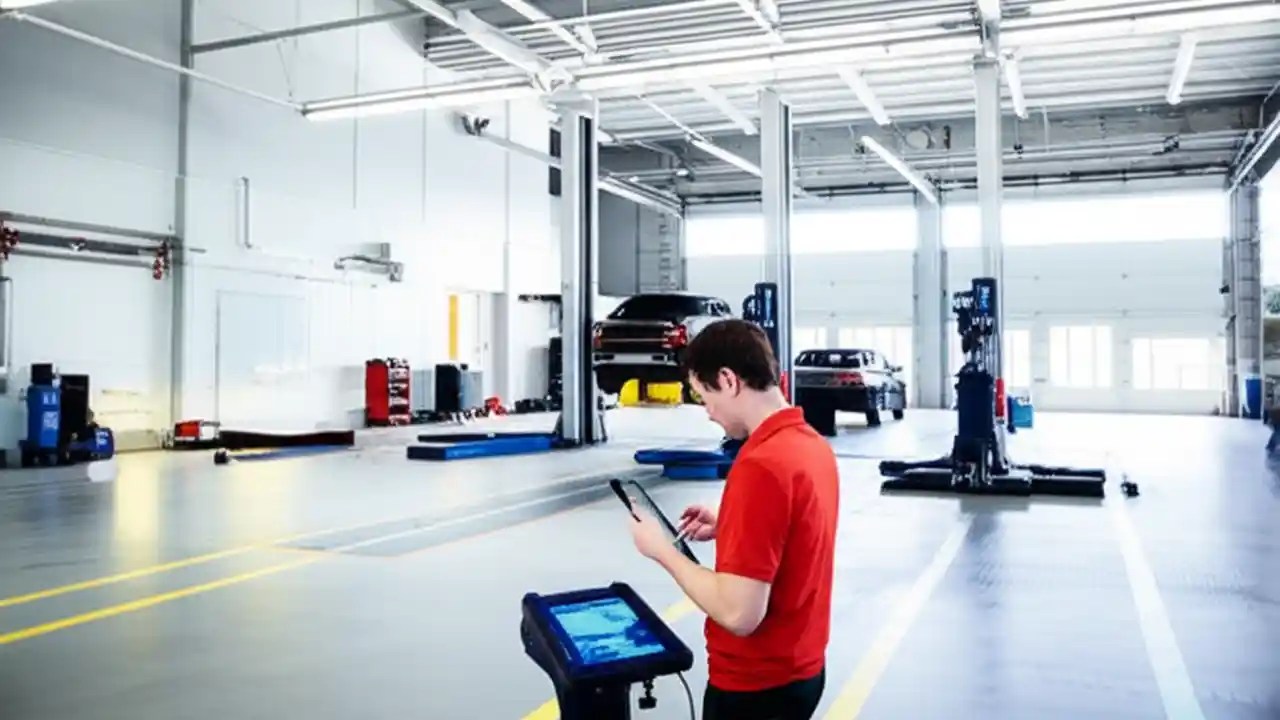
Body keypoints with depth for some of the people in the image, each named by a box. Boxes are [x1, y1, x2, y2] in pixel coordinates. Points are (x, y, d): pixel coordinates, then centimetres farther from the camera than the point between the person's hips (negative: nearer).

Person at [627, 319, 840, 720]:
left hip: (756, 685, -8)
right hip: (802, 669, 8)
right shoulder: (814, 444, 1)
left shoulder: (760, 467, -28)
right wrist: (727, 528, 7)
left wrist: (662, 550, -16)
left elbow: (738, 614, -28)